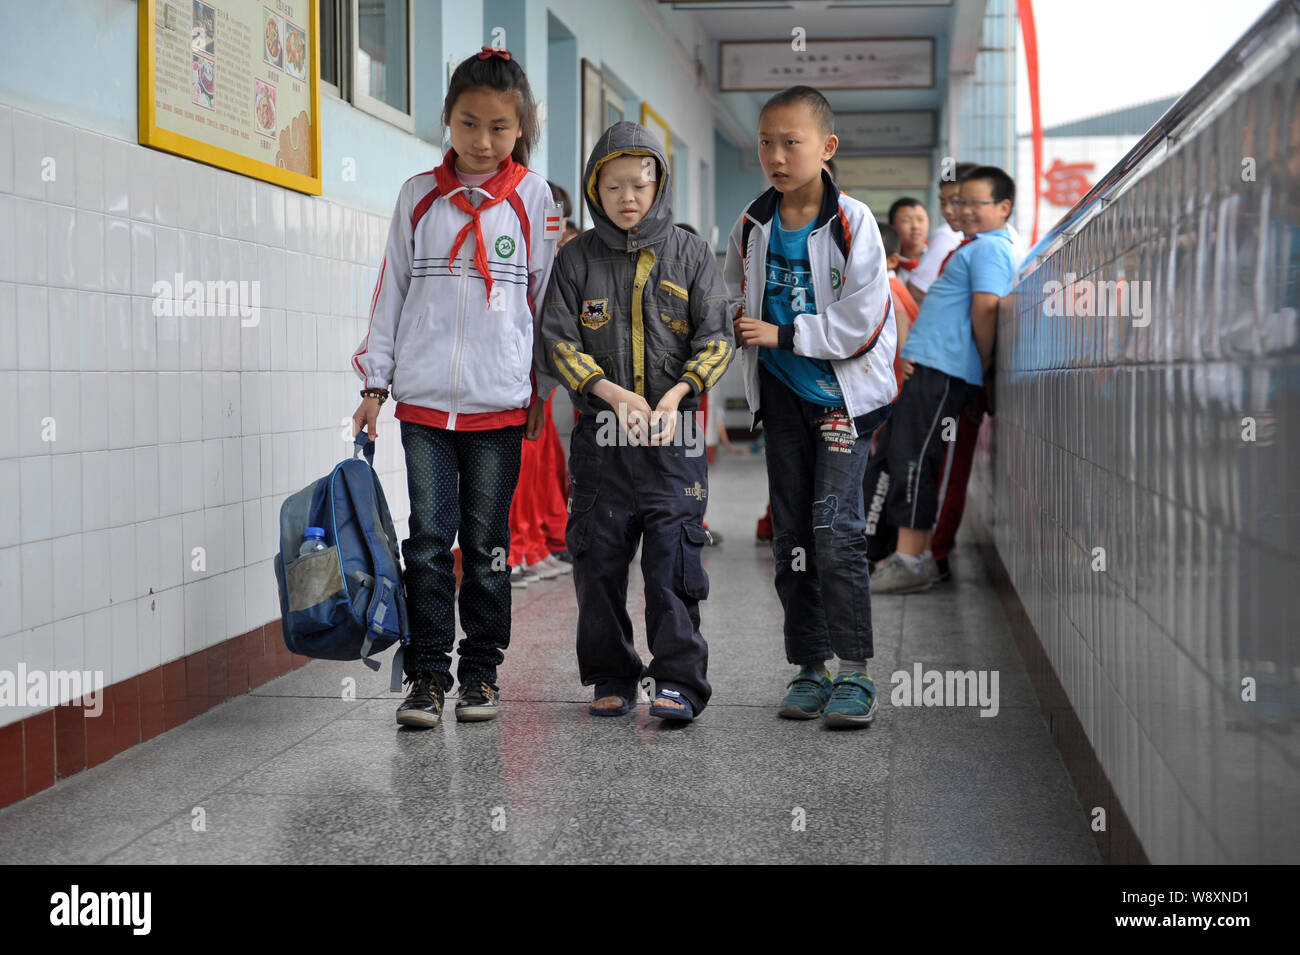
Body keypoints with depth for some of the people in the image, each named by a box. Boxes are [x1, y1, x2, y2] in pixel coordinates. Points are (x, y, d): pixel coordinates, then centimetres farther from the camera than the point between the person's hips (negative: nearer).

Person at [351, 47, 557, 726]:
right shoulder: (419, 195, 8)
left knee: (487, 545, 6)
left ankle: (481, 673, 16)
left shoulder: (532, 196, 5)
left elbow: (547, 294, 7)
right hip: (425, 397, 1)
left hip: (499, 403, -1)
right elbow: (392, 289, 10)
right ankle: (427, 676, 5)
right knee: (429, 541, -2)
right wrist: (374, 382, 6)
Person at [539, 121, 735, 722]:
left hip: (673, 433, -1)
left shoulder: (690, 253, 5)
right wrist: (613, 393, -15)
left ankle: (679, 681, -1)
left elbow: (716, 339, 0)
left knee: (674, 557, -7)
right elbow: (555, 343, -1)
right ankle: (611, 680, 16)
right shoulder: (577, 258, 6)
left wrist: (675, 396, -16)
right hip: (599, 435, 1)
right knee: (598, 560, 4)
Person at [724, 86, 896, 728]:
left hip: (843, 391, -5)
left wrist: (783, 334, -15)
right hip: (782, 394, 5)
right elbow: (735, 299, 18)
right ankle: (809, 668, 15)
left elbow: (861, 320, -15)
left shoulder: (853, 224, -10)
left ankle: (854, 671, -6)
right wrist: (741, 329, -1)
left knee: (836, 526, -13)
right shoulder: (752, 226, 4)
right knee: (791, 534, 7)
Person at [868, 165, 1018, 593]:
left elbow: (985, 308, -19)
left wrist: (985, 365, -13)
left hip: (943, 369, -11)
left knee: (913, 459, -12)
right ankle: (911, 553, 15)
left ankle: (912, 561, -11)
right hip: (928, 366, 11)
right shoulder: (978, 246, 24)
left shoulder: (989, 248, -9)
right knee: (895, 455, 11)